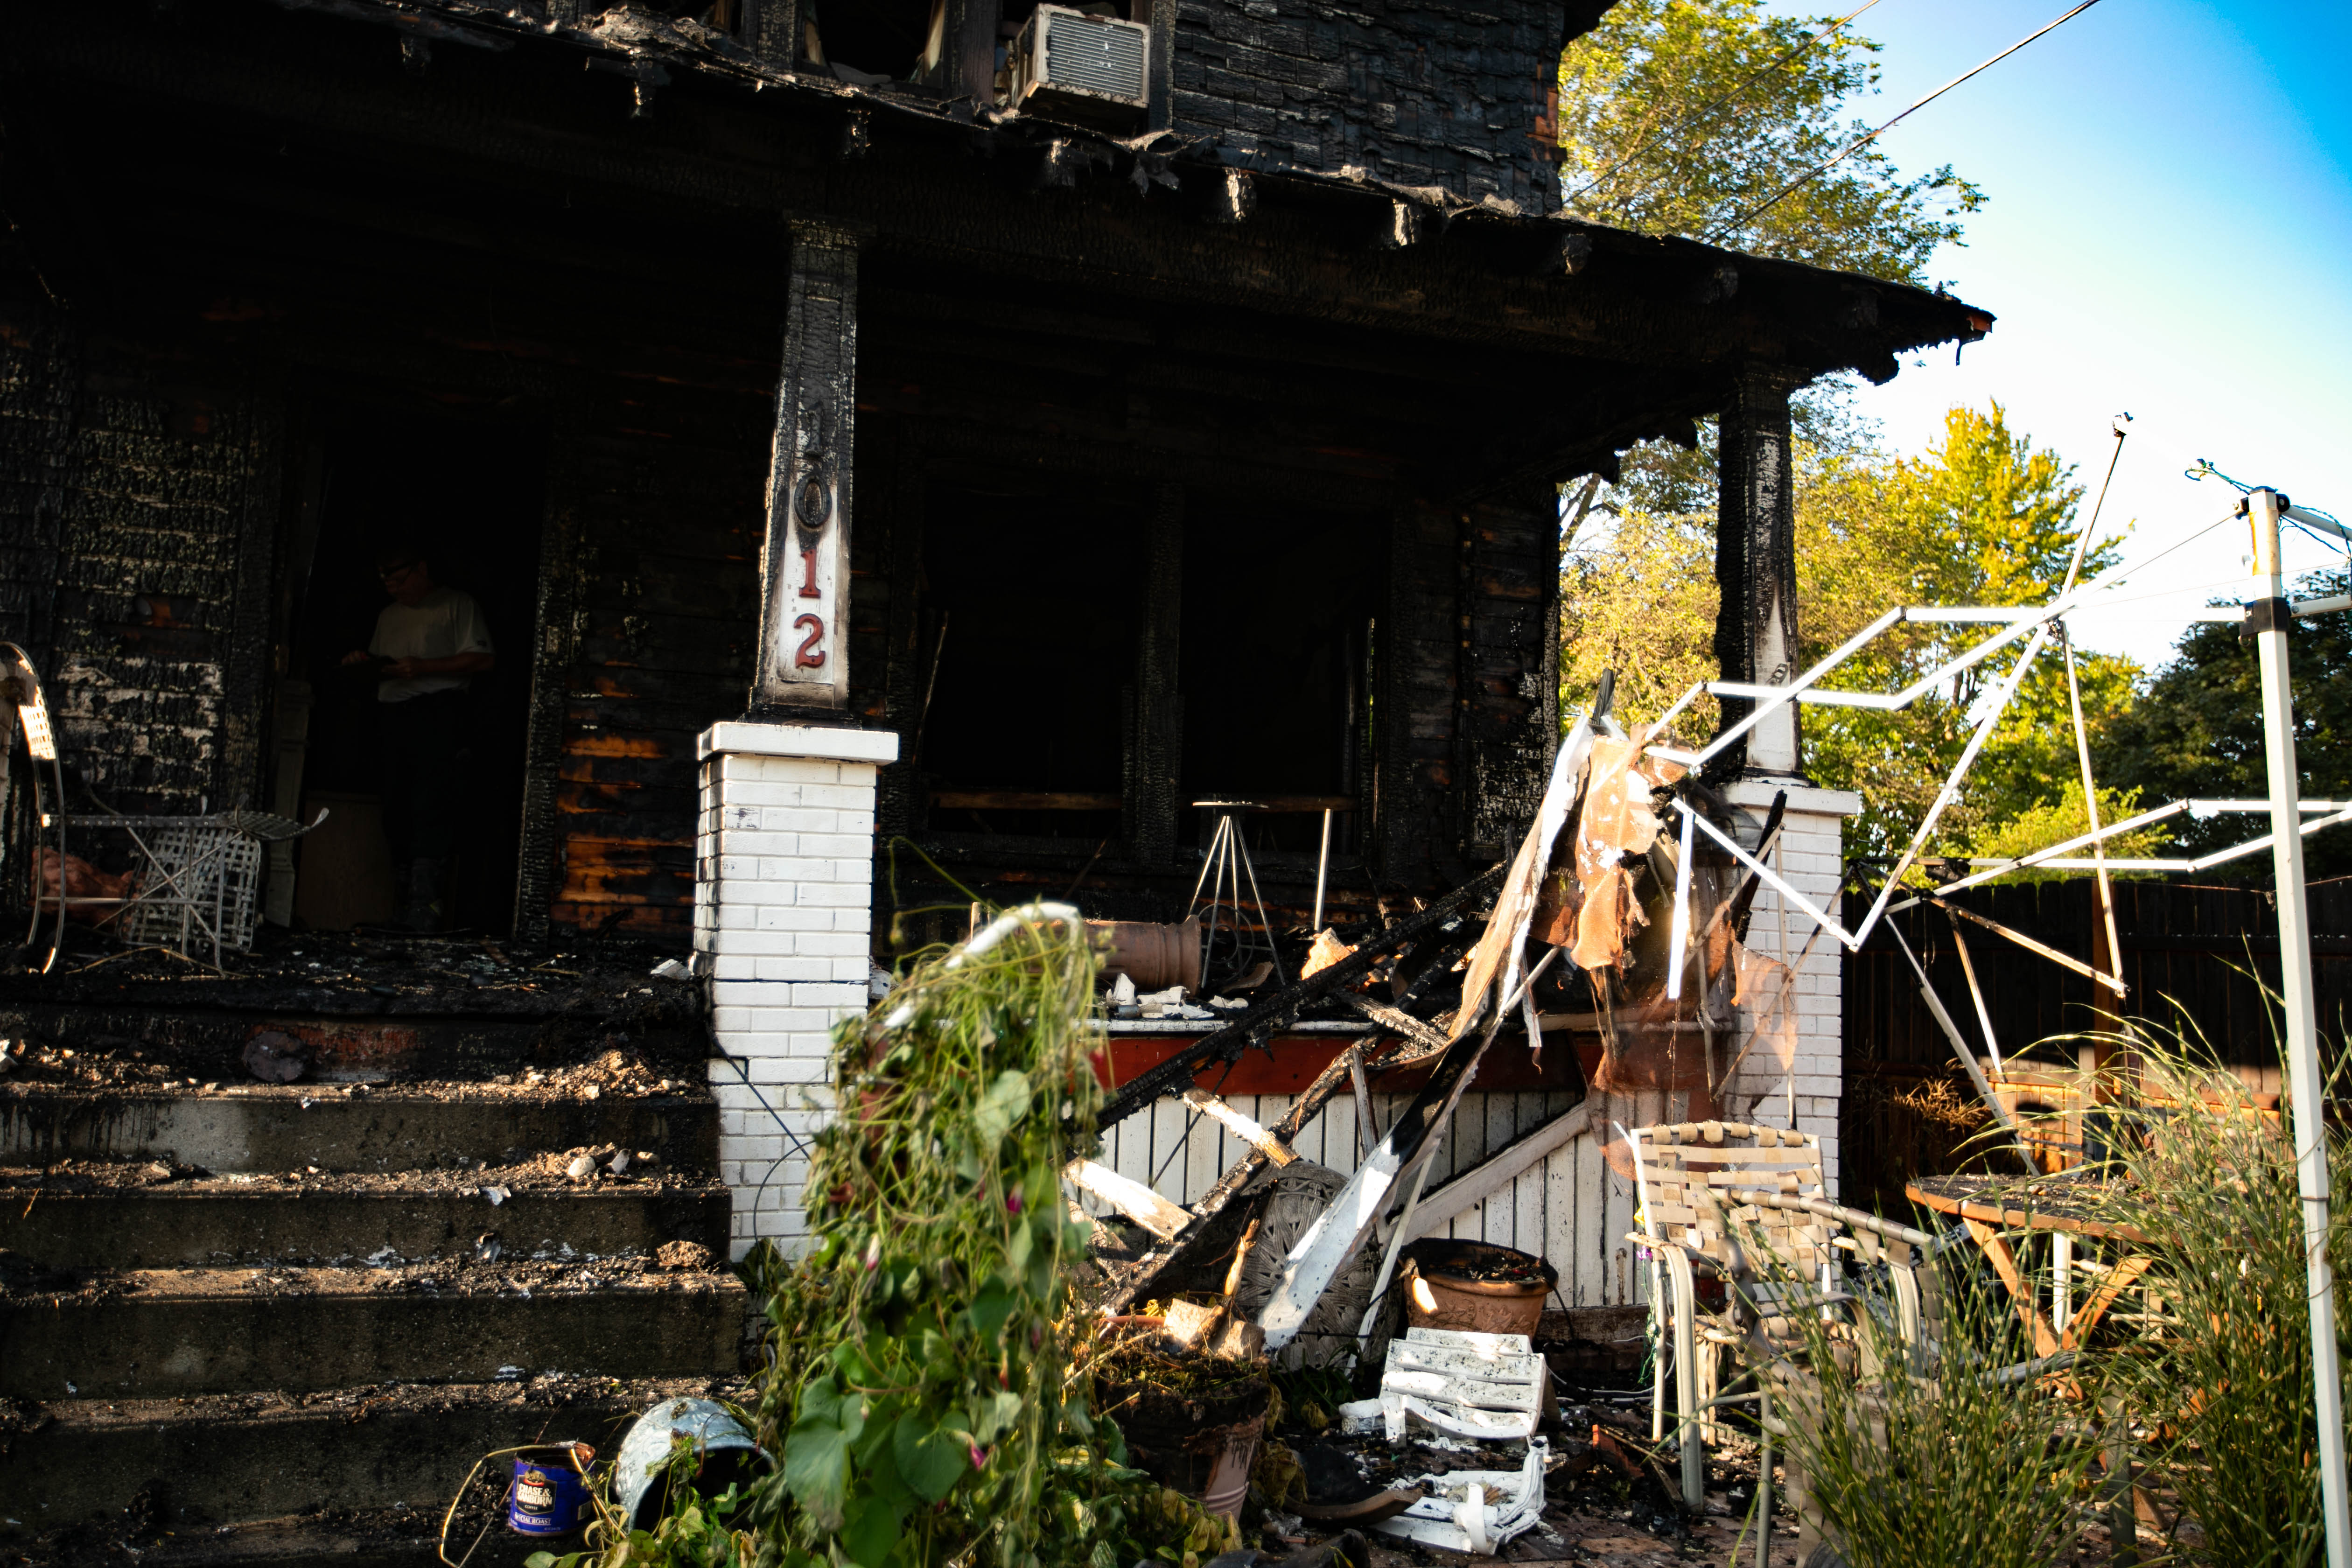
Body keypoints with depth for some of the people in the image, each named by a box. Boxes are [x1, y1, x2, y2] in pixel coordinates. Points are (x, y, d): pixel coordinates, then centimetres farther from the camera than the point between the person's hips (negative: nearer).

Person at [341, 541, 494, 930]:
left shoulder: (458, 606, 3)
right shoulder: (389, 615, 25)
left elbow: (484, 660, -7)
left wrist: (422, 668, -12)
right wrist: (362, 659, 9)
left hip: (437, 712, -7)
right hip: (392, 715, 7)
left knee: (430, 808, -15)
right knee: (395, 808, 1)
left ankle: (424, 901, -19)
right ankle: (405, 897, 4)